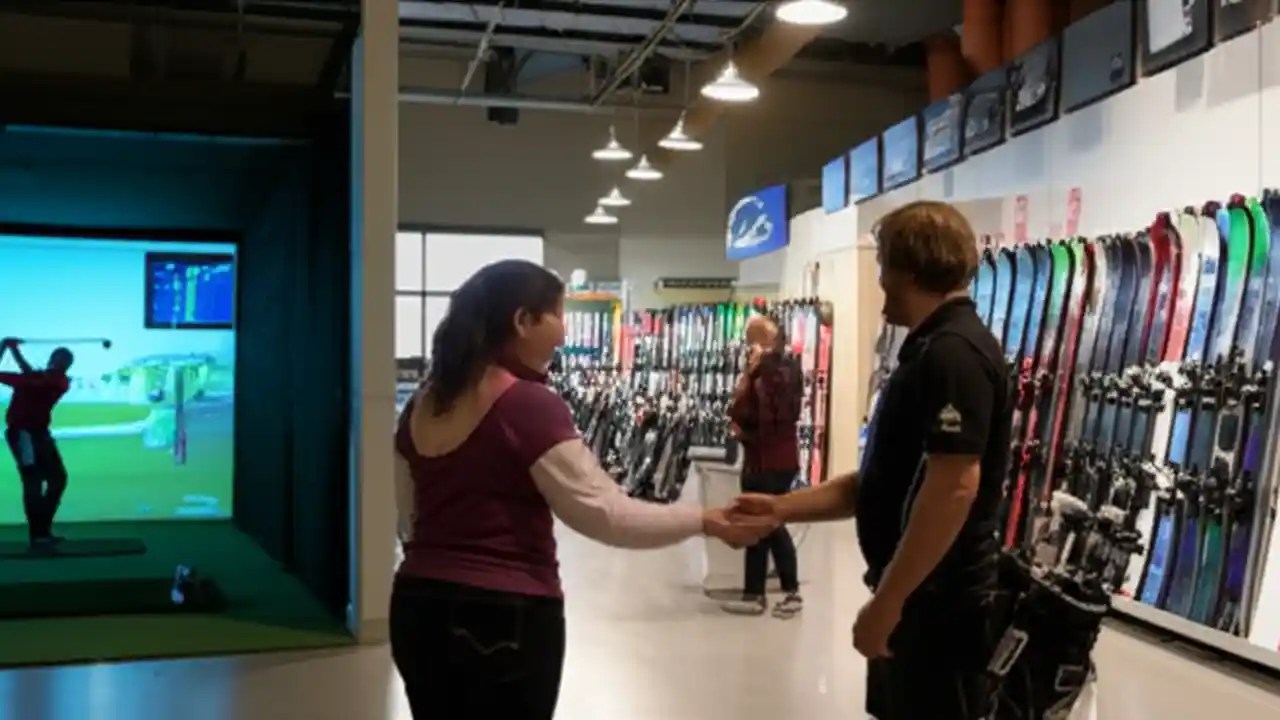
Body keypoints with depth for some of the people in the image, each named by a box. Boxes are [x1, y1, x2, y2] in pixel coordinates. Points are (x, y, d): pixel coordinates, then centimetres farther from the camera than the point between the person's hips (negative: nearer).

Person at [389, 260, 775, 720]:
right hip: (504, 615, -7)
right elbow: (604, 515, -20)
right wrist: (704, 521, -13)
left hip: (419, 605, 7)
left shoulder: (422, 406, 7)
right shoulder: (530, 405, -17)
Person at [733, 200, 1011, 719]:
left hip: (939, 603, -10)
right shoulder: (930, 350, 14)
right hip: (917, 597, 10)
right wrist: (781, 509, 11)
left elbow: (953, 489, -26)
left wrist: (885, 602, -23)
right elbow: (883, 483, 16)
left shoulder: (954, 353, -19)